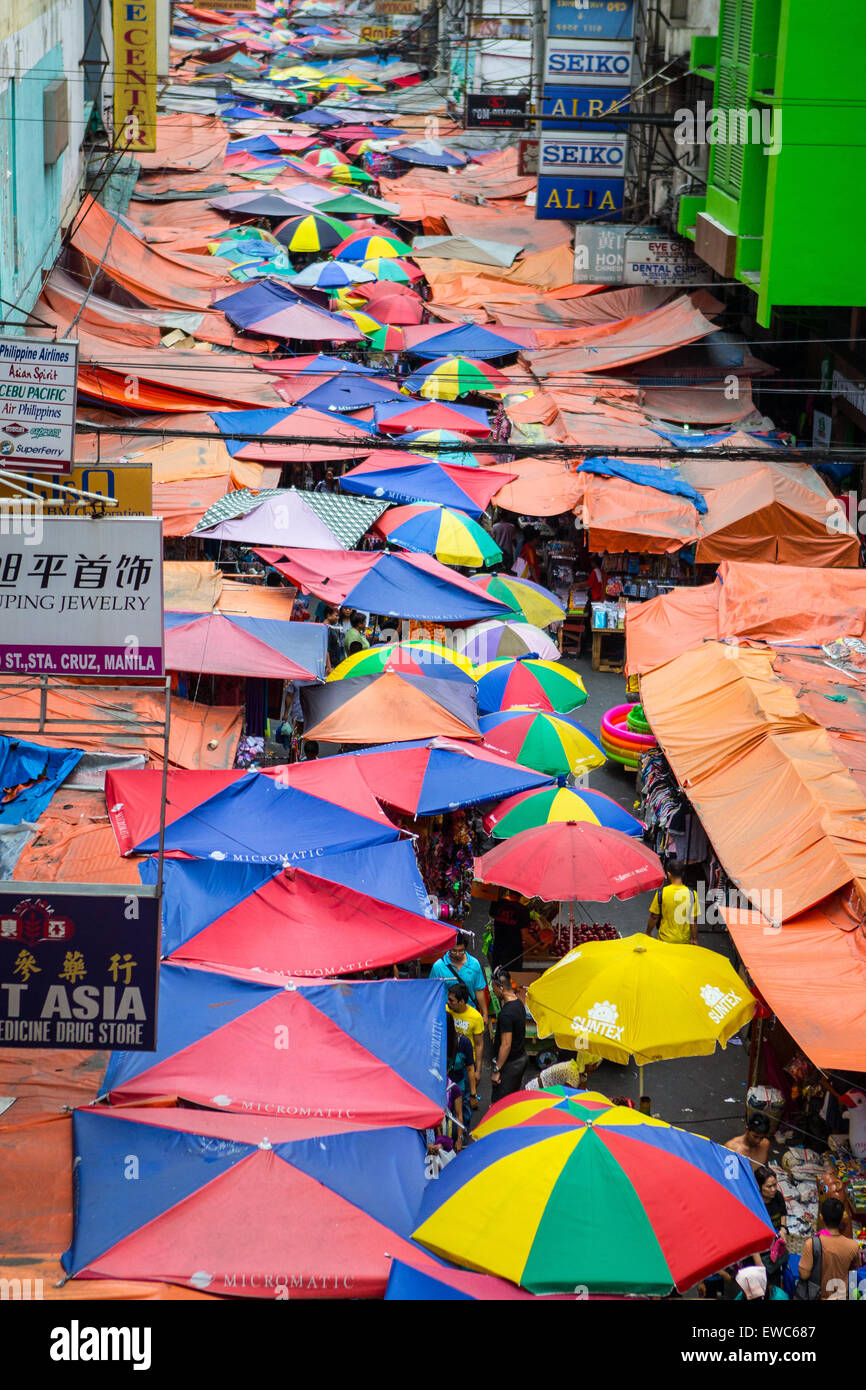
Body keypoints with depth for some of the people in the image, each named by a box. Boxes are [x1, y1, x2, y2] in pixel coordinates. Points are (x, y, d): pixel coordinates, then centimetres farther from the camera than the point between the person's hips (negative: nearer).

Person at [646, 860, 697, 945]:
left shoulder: (661, 893, -12)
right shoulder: (692, 894, -9)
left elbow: (654, 917, -5)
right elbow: (694, 920, -5)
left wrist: (648, 933, 11)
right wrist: (694, 939, 7)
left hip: (665, 940, -1)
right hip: (685, 941, 1)